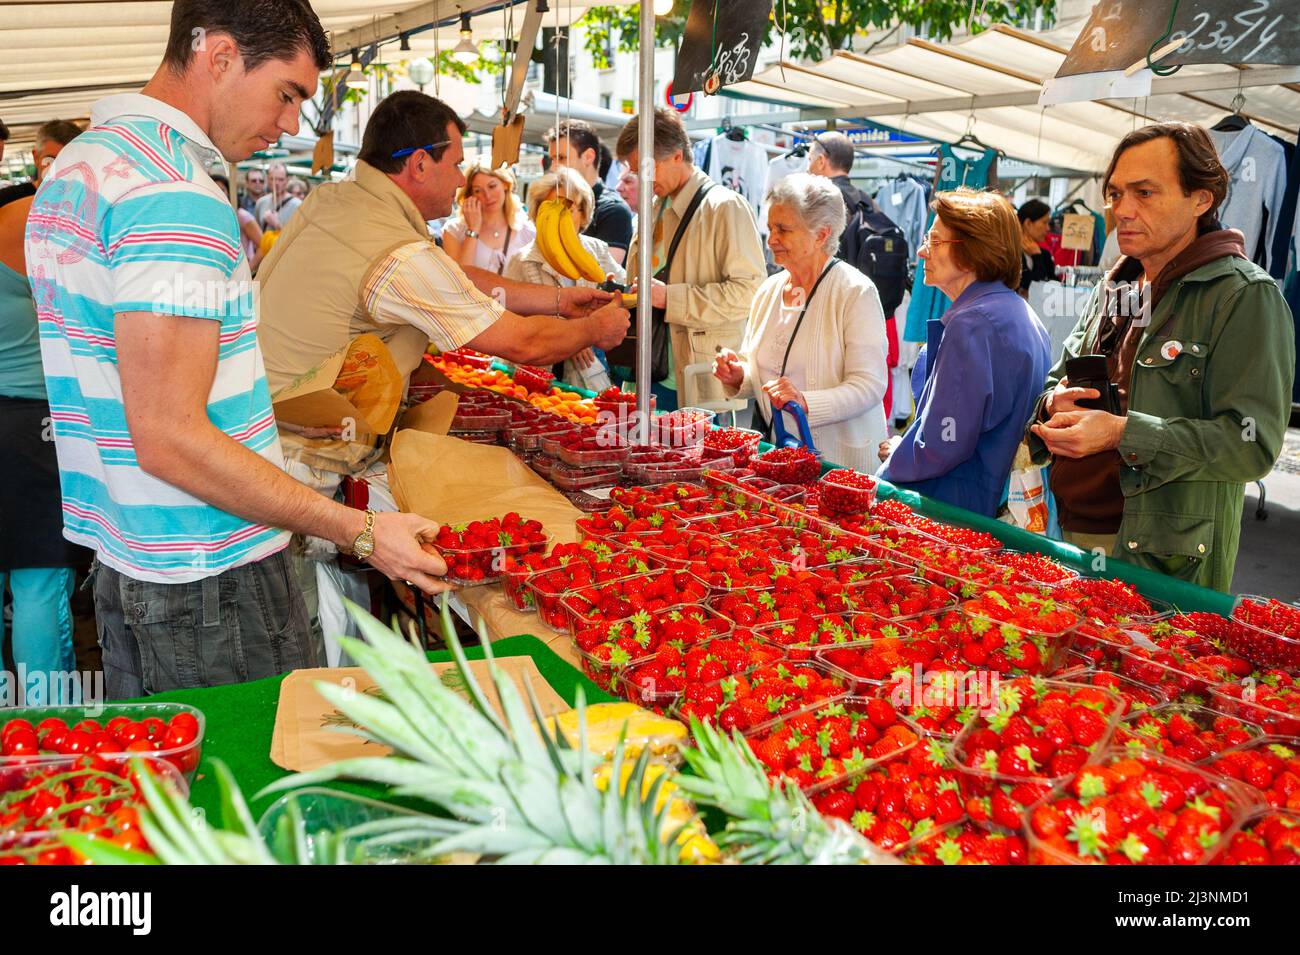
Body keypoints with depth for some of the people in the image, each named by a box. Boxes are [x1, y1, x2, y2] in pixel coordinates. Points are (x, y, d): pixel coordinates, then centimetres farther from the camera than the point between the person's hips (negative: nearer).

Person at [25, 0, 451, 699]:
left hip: (116, 561, 10)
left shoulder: (75, 163, 13)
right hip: (208, 580, -10)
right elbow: (171, 441, -24)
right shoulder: (176, 196, -20)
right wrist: (363, 533, -21)